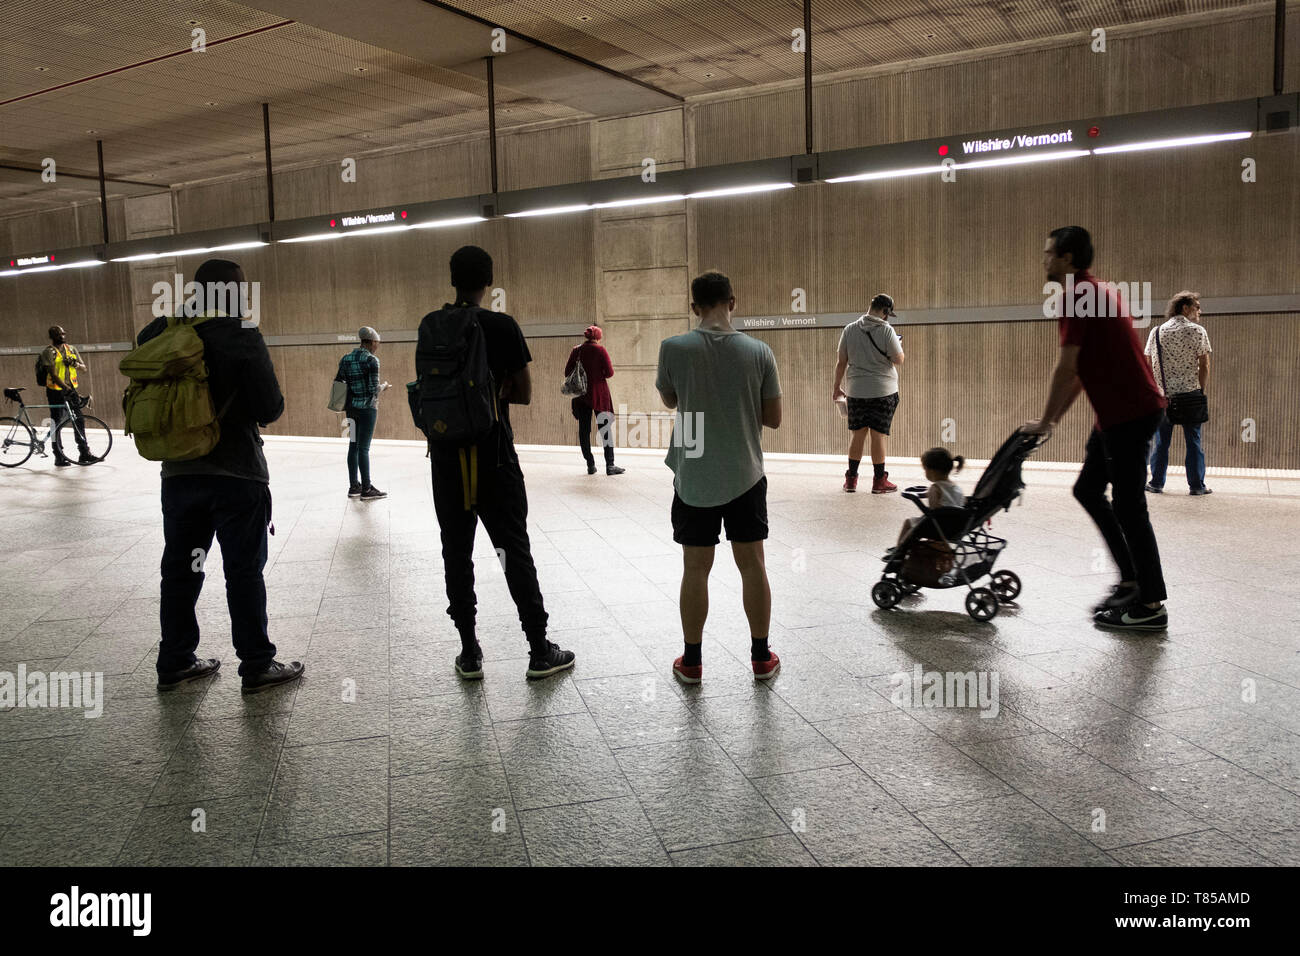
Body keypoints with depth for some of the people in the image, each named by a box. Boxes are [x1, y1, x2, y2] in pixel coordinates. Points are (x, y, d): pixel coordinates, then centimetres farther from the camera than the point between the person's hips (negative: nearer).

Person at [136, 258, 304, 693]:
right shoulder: (242, 336, -13)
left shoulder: (158, 335, 4)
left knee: (179, 568, 15)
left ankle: (174, 663, 24)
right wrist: (249, 409, 6)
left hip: (178, 473, 5)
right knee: (244, 572, 3)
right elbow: (271, 408, -15)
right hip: (237, 474, -5)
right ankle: (257, 665, 11)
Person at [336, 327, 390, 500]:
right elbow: (373, 389, -15)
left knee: (353, 446, 11)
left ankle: (354, 486, 17)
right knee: (364, 448, -4)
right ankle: (366, 489, 2)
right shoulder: (371, 360, -12)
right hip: (367, 407, -7)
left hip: (351, 406, 7)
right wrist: (383, 386, 5)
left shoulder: (346, 359, 8)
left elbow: (338, 382, 8)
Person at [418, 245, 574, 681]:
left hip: (446, 457, 3)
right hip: (494, 457, -3)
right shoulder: (502, 326, -9)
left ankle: (469, 652, 14)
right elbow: (524, 394, -4)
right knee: (515, 550, 4)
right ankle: (540, 651, 9)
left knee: (457, 551, 9)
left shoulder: (430, 325, 3)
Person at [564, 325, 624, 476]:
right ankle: (610, 465, -2)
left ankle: (590, 465, 8)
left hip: (580, 395, 3)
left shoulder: (576, 351, 4)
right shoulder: (600, 350, -6)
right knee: (605, 428, 1)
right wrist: (598, 374, 10)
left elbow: (567, 373, 5)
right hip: (598, 392, -3)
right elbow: (610, 373, -10)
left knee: (584, 429, 7)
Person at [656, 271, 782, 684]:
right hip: (745, 476, 1)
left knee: (696, 569, 8)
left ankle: (691, 662, 18)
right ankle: (761, 657, 21)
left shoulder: (674, 348, -10)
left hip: (694, 478, -1)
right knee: (752, 564, 11)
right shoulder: (759, 352, -6)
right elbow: (773, 418, 0)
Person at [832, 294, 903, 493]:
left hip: (855, 390, 4)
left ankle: (851, 479, 14)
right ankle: (879, 481, 8)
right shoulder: (886, 331, -9)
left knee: (858, 434, 11)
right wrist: (899, 346, 16)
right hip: (882, 390, -4)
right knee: (878, 435, 1)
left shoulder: (850, 329, 3)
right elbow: (899, 360, -5)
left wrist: (837, 387, 17)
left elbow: (841, 362, 7)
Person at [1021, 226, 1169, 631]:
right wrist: (1055, 417, 20)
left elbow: (1066, 368, -17)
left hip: (1129, 413, -10)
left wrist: (1045, 423, -8)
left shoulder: (1076, 296, -13)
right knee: (1088, 490, 15)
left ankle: (1151, 605, 4)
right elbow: (1083, 369, 20)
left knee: (1128, 506, -4)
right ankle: (1131, 580, 20)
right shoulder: (1095, 291, 18)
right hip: (1121, 411, 10)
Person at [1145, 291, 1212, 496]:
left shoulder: (1156, 332, 7)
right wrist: (1201, 391, 4)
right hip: (1190, 394, -2)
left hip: (1163, 397, 3)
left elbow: (1148, 365, 6)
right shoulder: (1198, 331, -2)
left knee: (1161, 441, 8)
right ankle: (1196, 485, 7)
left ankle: (1156, 483, 10)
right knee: (1193, 441, 4)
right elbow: (1204, 366, -6)